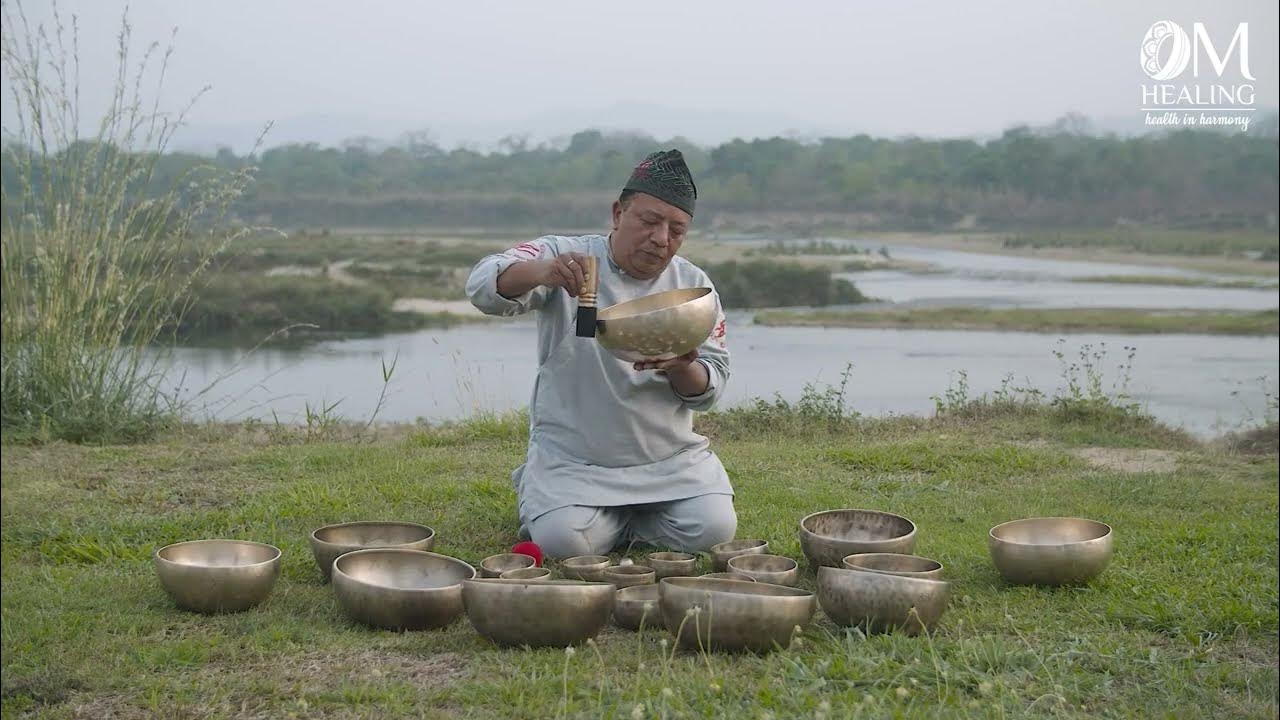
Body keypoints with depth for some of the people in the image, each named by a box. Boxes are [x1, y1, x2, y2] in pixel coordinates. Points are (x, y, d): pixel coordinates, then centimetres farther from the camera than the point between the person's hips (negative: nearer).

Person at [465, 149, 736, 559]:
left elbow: (710, 389, 3)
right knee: (562, 540, -25)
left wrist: (681, 369, -22)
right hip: (572, 459, -3)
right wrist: (541, 271, -42)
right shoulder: (569, 258, -5)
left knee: (713, 529, -17)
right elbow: (484, 286, -20)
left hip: (669, 459, 3)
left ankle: (620, 523, 11)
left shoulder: (694, 285, 4)